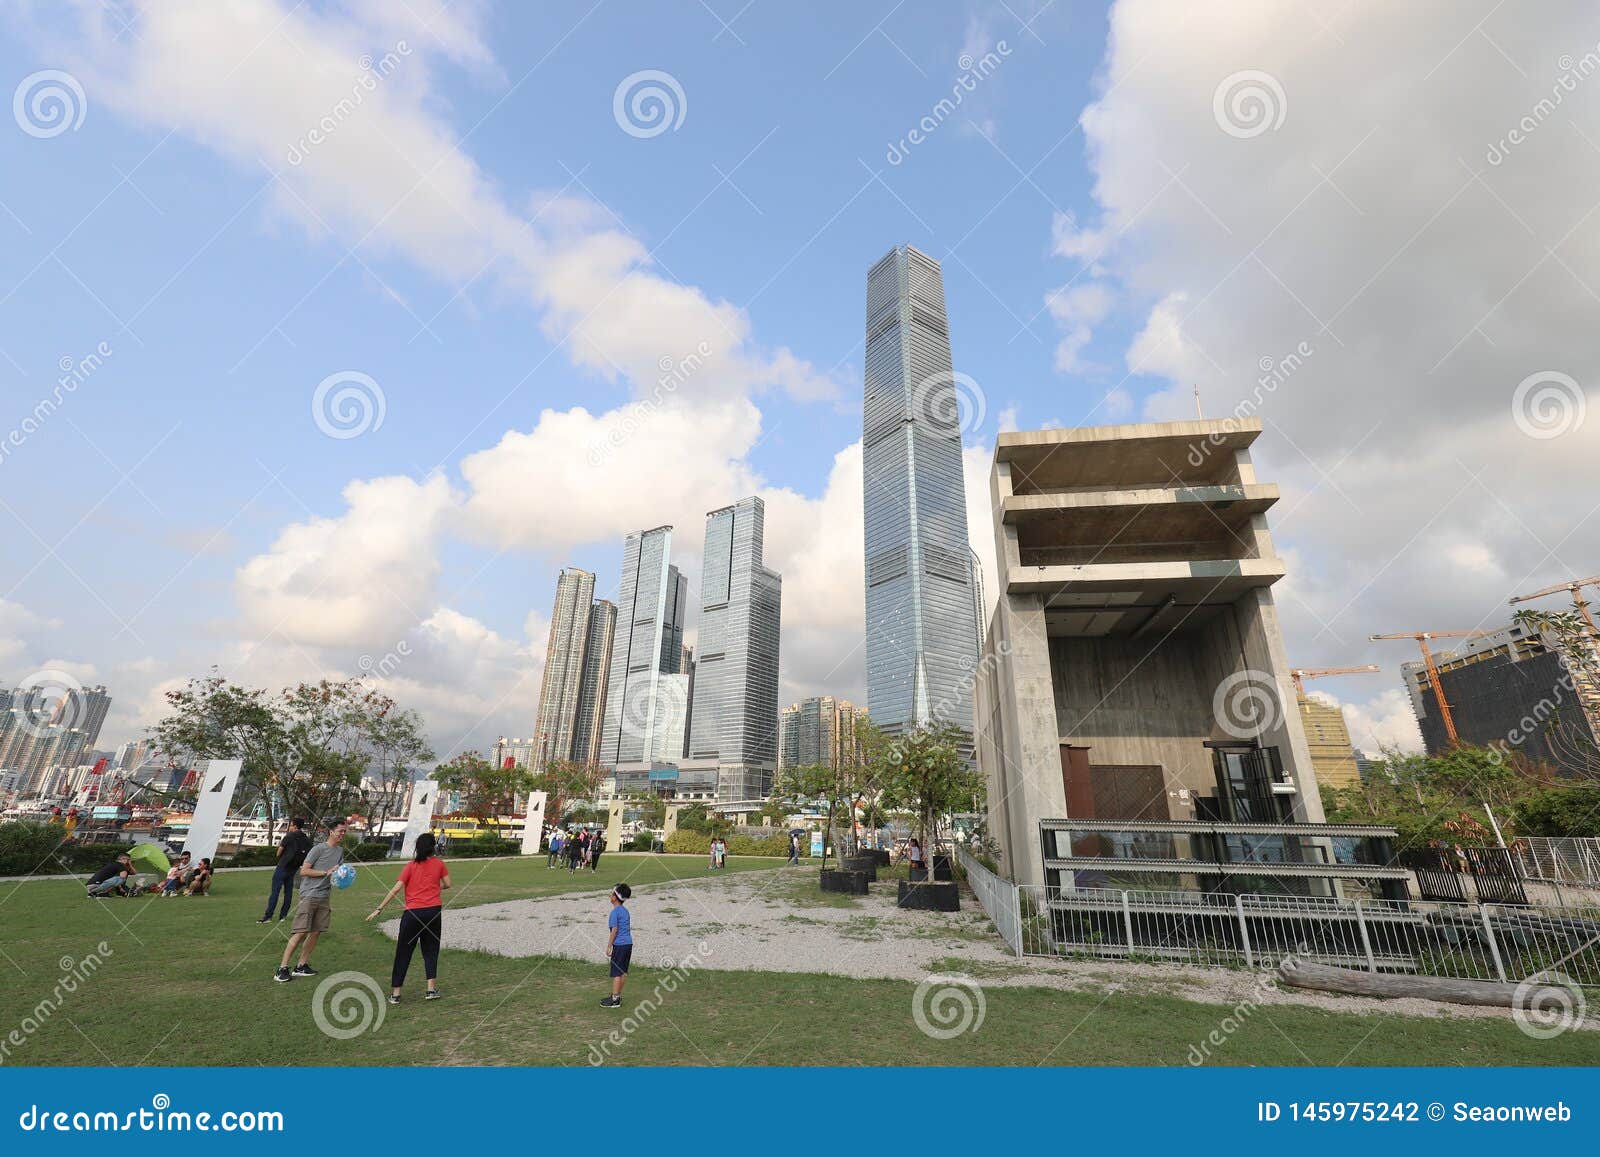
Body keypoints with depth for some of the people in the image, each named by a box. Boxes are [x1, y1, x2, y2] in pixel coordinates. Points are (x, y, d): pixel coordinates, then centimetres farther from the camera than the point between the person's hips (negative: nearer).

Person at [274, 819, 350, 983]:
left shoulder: (340, 851, 13)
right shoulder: (319, 849, -8)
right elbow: (304, 871, -10)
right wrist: (326, 873, -15)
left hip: (325, 897, 7)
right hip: (309, 895, -6)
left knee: (316, 932, 5)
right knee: (301, 932, -9)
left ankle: (301, 966, 16)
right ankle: (282, 968, 0)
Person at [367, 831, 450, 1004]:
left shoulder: (411, 866, -1)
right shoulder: (439, 863, 2)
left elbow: (396, 888, -8)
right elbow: (447, 884, 5)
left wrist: (379, 909, -3)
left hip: (413, 913, -1)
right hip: (434, 911, 1)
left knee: (403, 952, 12)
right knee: (431, 950, 14)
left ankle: (395, 993, 15)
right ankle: (431, 989, 11)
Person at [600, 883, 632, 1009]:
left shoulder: (615, 912, -11)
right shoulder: (626, 911, 13)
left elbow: (614, 930, -15)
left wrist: (608, 947, -9)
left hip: (619, 945, -8)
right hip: (629, 943, 8)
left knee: (616, 973, -1)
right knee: (623, 971, 15)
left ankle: (615, 1000, 3)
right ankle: (617, 995, 25)